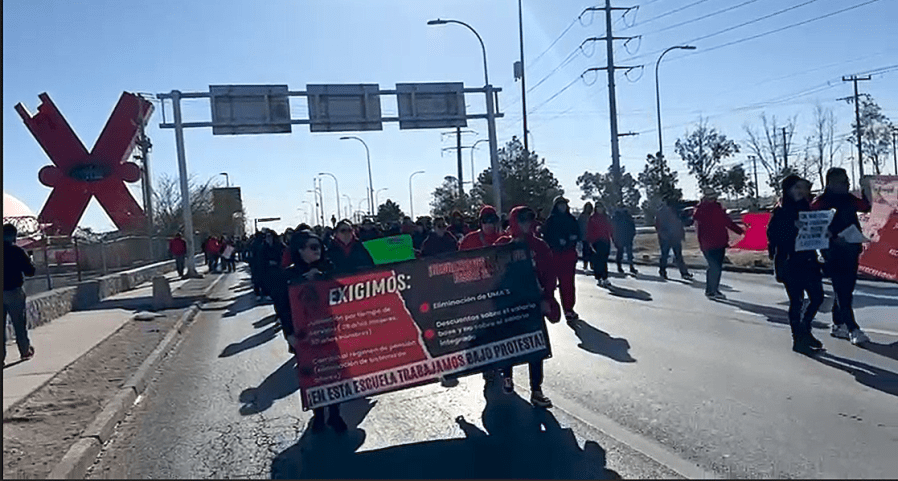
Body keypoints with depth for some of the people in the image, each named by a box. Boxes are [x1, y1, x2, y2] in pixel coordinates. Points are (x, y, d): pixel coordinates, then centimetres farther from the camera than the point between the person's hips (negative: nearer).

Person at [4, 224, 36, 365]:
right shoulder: (17, 251, -9)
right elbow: (30, 271, -7)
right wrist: (28, 261, 11)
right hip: (14, 291, -3)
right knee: (20, 323, 11)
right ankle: (25, 351, 21)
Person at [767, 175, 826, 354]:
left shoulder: (805, 207, 13)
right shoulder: (781, 211, -8)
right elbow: (773, 234, -14)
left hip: (807, 260, 7)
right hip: (789, 263, -7)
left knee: (817, 297, 7)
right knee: (796, 300, -2)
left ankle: (804, 330, 27)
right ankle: (798, 340, 9)